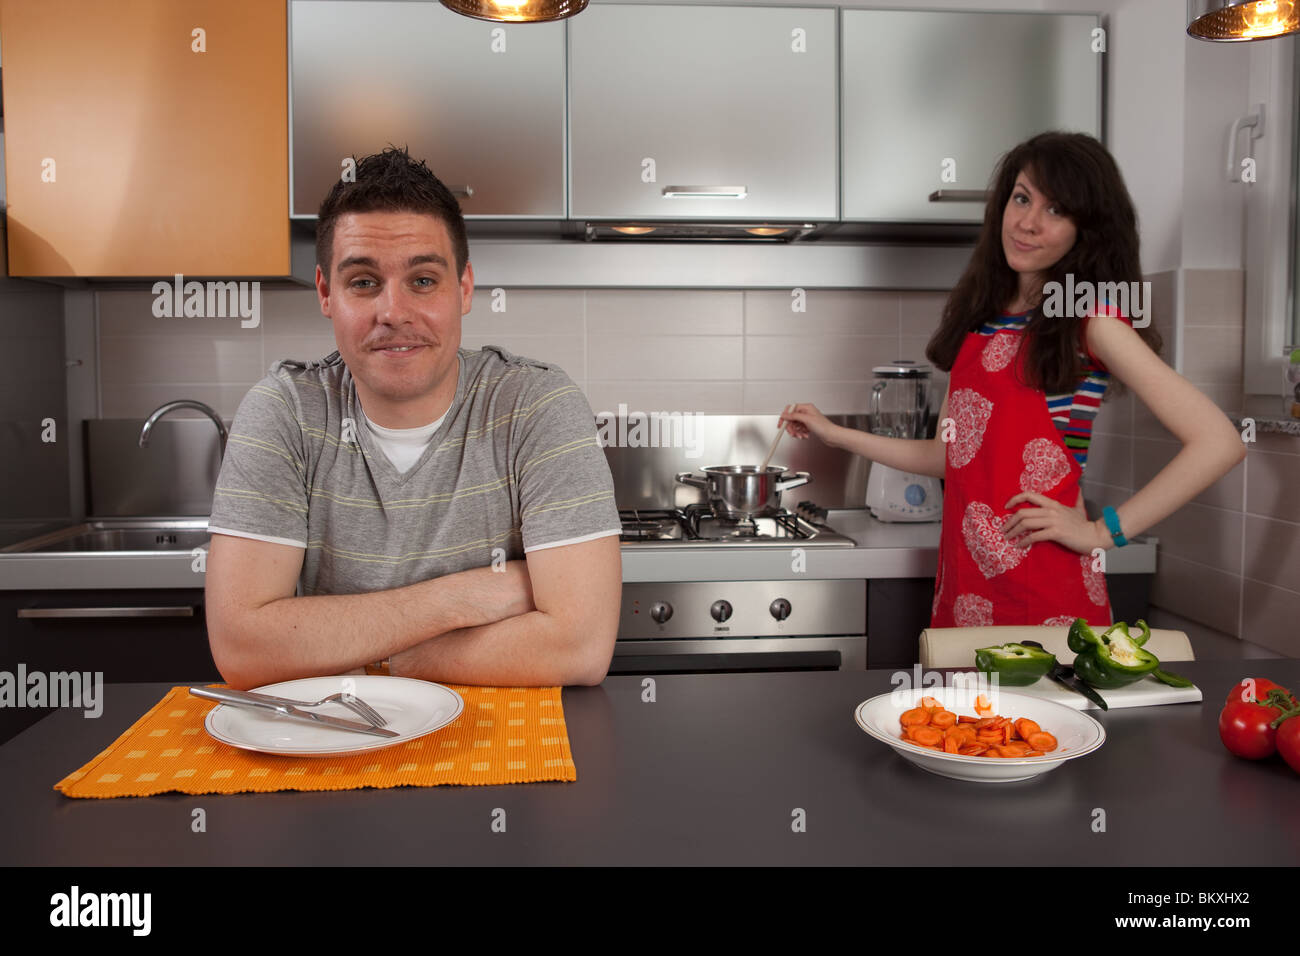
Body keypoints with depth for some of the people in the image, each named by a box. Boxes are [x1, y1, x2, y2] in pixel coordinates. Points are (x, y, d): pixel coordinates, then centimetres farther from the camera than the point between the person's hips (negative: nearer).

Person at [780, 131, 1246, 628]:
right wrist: (834, 433, 18)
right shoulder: (980, 318, 11)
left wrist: (1102, 531, -12)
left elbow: (1219, 443, -14)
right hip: (964, 578, 6)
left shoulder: (1089, 319, -8)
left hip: (1048, 585, -6)